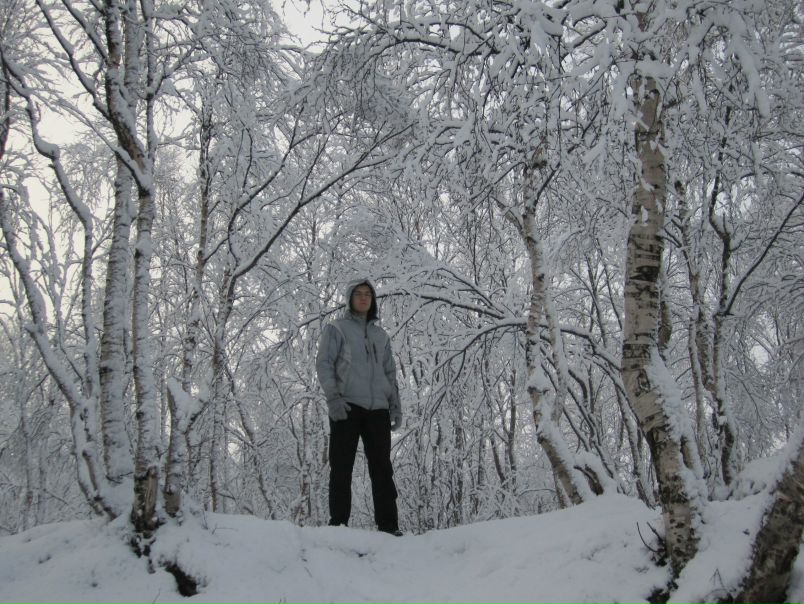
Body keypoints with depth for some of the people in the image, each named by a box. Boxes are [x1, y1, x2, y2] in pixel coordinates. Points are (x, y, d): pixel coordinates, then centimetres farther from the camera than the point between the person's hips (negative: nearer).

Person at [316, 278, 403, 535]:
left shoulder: (380, 335, 20)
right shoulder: (336, 329, 7)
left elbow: (390, 373, 21)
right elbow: (323, 363, -2)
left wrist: (395, 405, 11)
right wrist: (332, 397, -15)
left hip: (377, 408, 4)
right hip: (347, 407, -4)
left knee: (382, 468, 2)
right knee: (342, 467, -3)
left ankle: (388, 525, 4)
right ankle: (338, 524, 2)